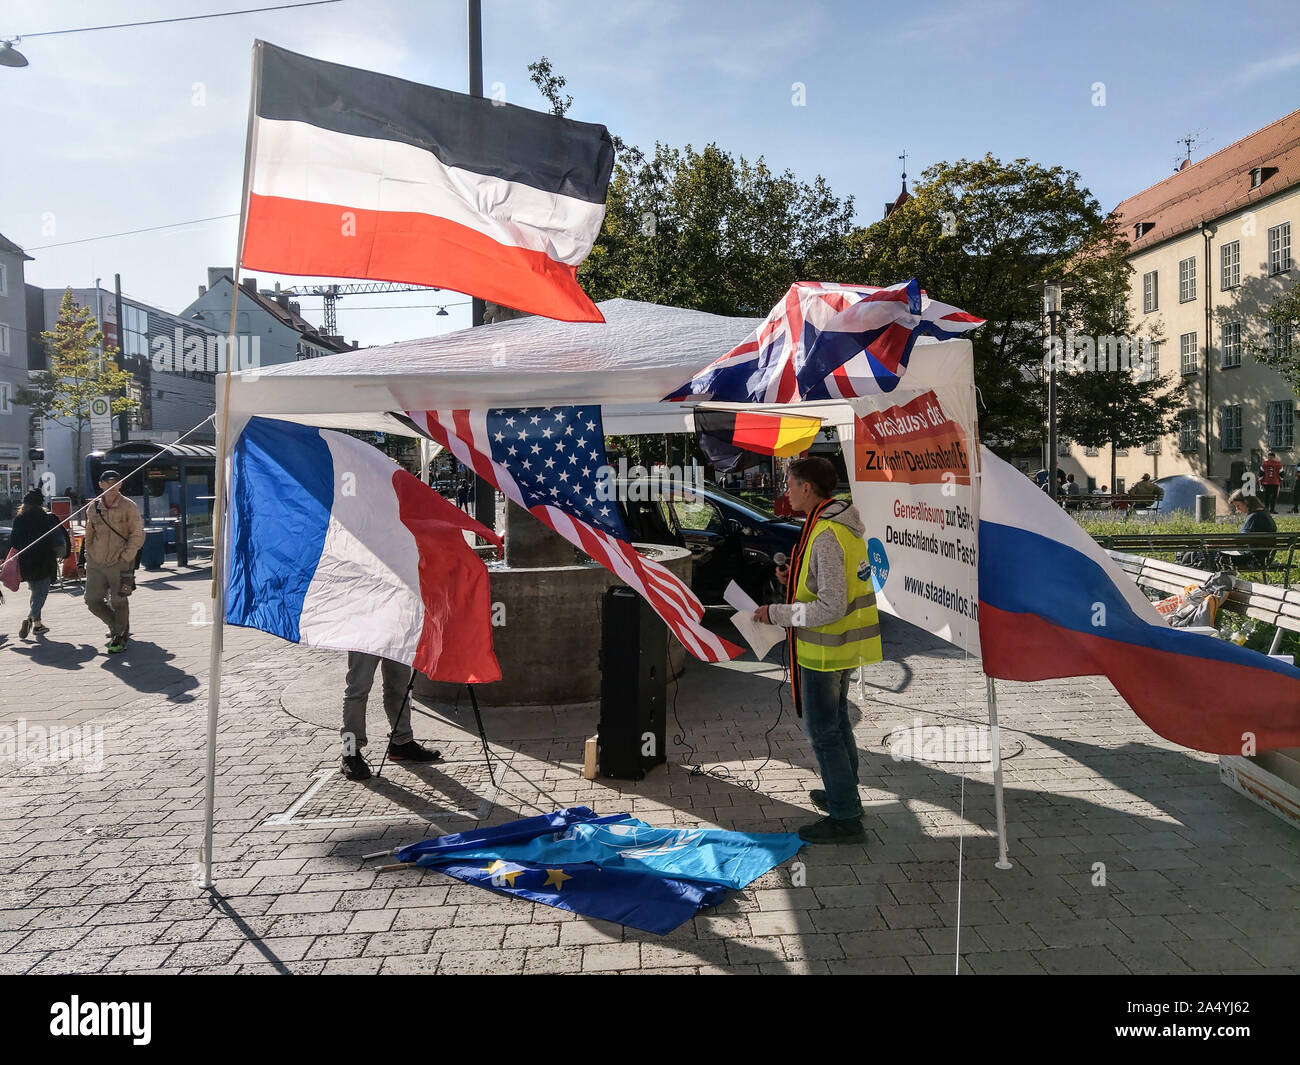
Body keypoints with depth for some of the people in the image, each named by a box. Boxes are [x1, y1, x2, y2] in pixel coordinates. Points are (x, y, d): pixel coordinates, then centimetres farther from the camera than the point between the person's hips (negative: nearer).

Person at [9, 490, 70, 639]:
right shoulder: (49, 518, -6)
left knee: (35, 592, 18)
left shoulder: (19, 520, -1)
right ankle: (30, 618, -21)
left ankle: (37, 624, 20)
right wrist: (65, 552, 10)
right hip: (44, 562, -3)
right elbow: (63, 536, -3)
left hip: (25, 563, 3)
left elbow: (13, 543, -1)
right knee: (41, 593, 3)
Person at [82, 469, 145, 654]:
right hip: (96, 563, 4)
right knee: (92, 599, 3)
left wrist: (125, 556, -12)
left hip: (120, 563, -4)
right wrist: (89, 556, 13)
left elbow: (138, 535, -5)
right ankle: (116, 626, 26)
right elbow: (89, 535, 20)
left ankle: (120, 637, 17)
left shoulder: (129, 507, -4)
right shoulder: (92, 508, 8)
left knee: (118, 602, 0)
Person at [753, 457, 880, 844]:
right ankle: (845, 795, 38)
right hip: (844, 646, 10)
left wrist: (778, 614, -21)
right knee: (837, 722, 23)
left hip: (823, 649, -10)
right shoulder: (845, 526, 7)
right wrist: (797, 575, 12)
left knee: (822, 731, 0)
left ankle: (845, 819, 8)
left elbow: (831, 607, -27)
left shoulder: (825, 536, -25)